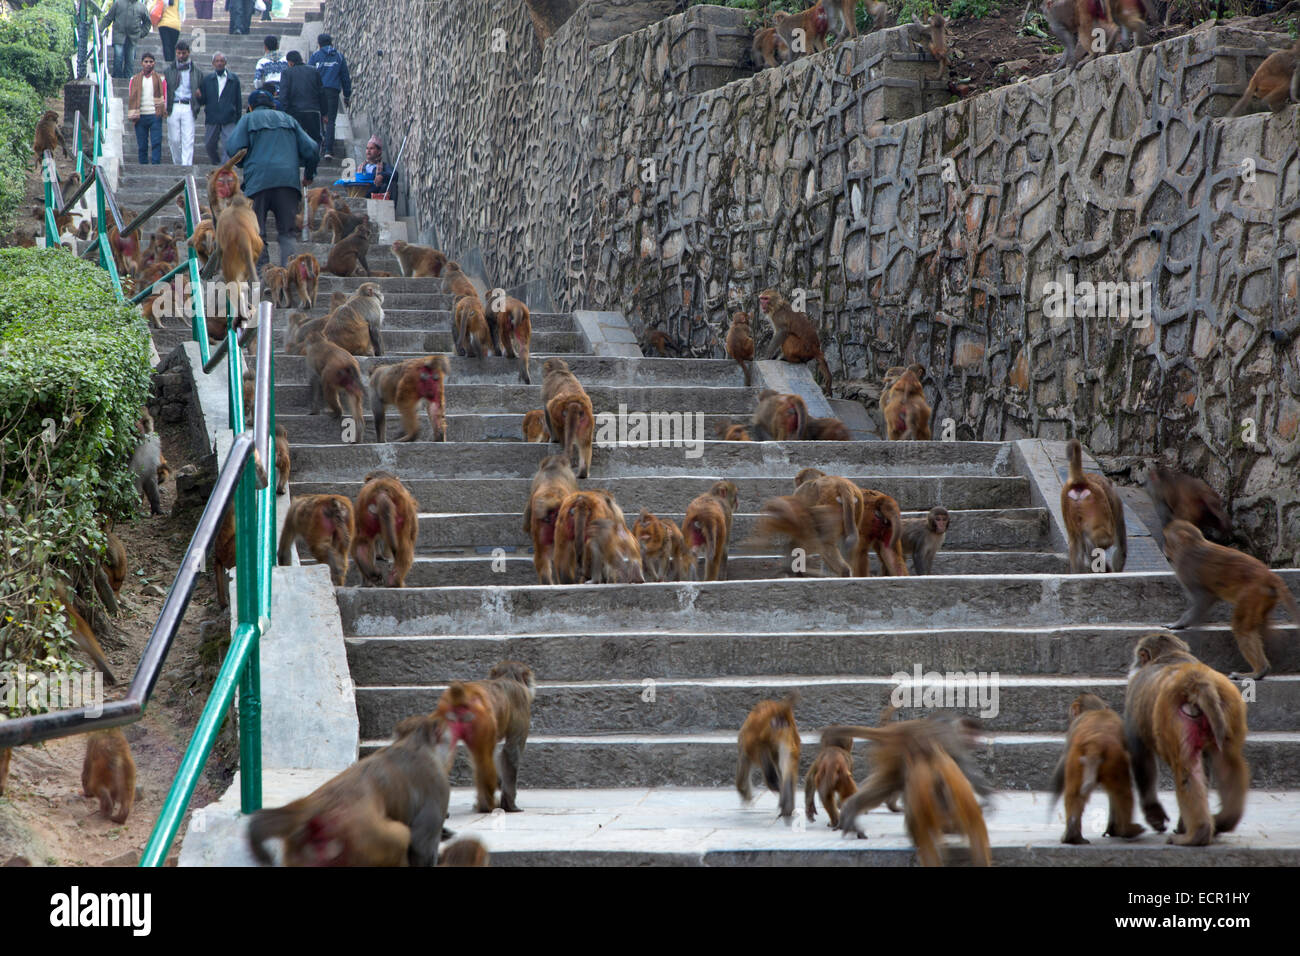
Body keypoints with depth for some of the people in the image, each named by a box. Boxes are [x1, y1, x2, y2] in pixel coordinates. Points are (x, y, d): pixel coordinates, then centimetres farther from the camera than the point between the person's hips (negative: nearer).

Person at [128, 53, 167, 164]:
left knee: (156, 143, -11)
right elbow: (131, 98, 11)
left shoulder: (160, 79, 10)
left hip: (155, 115, -1)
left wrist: (164, 109, -4)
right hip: (140, 116, 1)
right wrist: (133, 115, 0)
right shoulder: (135, 79, 13)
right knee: (142, 146, 2)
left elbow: (165, 96, 10)